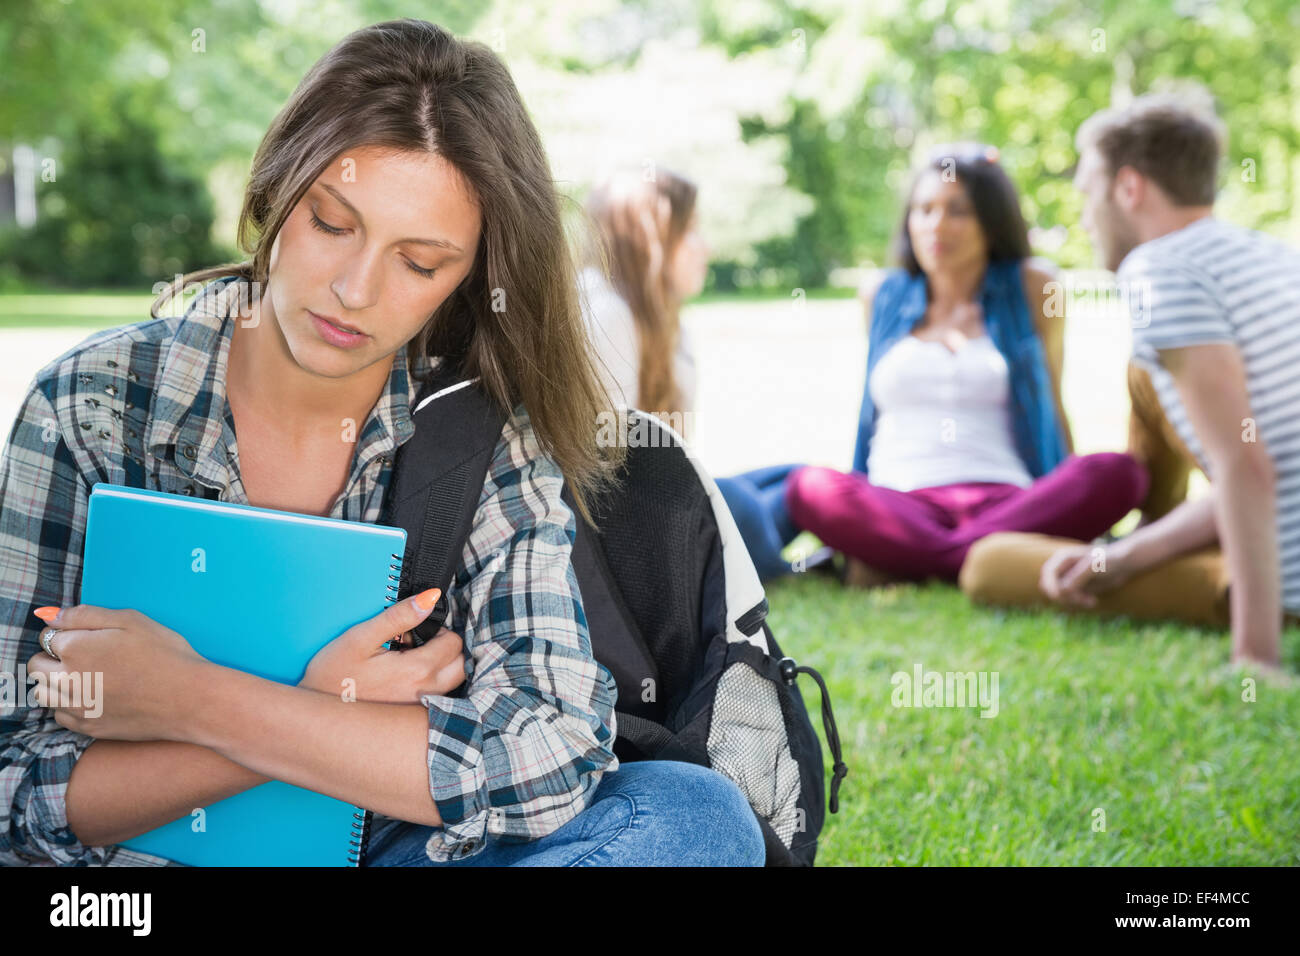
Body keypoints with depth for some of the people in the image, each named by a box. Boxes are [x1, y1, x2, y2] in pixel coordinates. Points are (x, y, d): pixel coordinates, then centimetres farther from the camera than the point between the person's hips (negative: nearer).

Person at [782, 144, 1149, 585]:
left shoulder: (1029, 287, 14)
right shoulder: (883, 296, 19)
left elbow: (1050, 406, 18)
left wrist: (1071, 508, 12)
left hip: (1003, 499, 0)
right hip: (896, 504, 0)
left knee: (1119, 474, -31)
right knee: (808, 488, -32)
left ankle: (897, 566, -35)